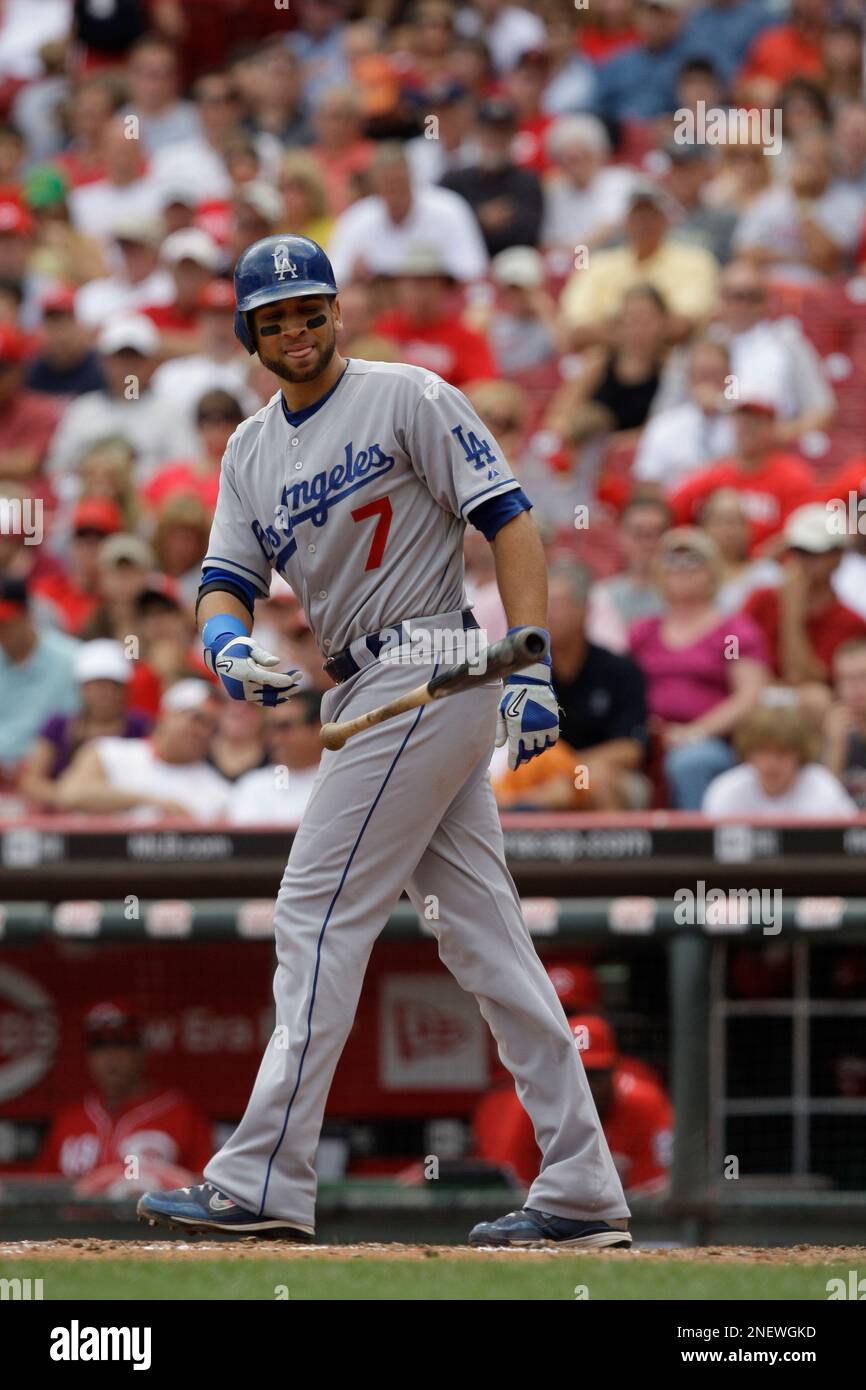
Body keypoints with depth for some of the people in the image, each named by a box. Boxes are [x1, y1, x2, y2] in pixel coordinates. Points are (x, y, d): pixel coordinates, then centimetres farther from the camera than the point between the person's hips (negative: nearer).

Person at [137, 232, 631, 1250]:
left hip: (426, 671, -8)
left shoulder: (408, 399, -5)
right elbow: (227, 579, 12)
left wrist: (532, 668, -19)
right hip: (364, 697, 8)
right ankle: (581, 1192, 6)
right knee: (484, 937, 6)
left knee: (320, 912, -11)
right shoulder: (251, 452, 18)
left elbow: (510, 522, -10)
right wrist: (227, 643, -13)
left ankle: (265, 1183, -12)